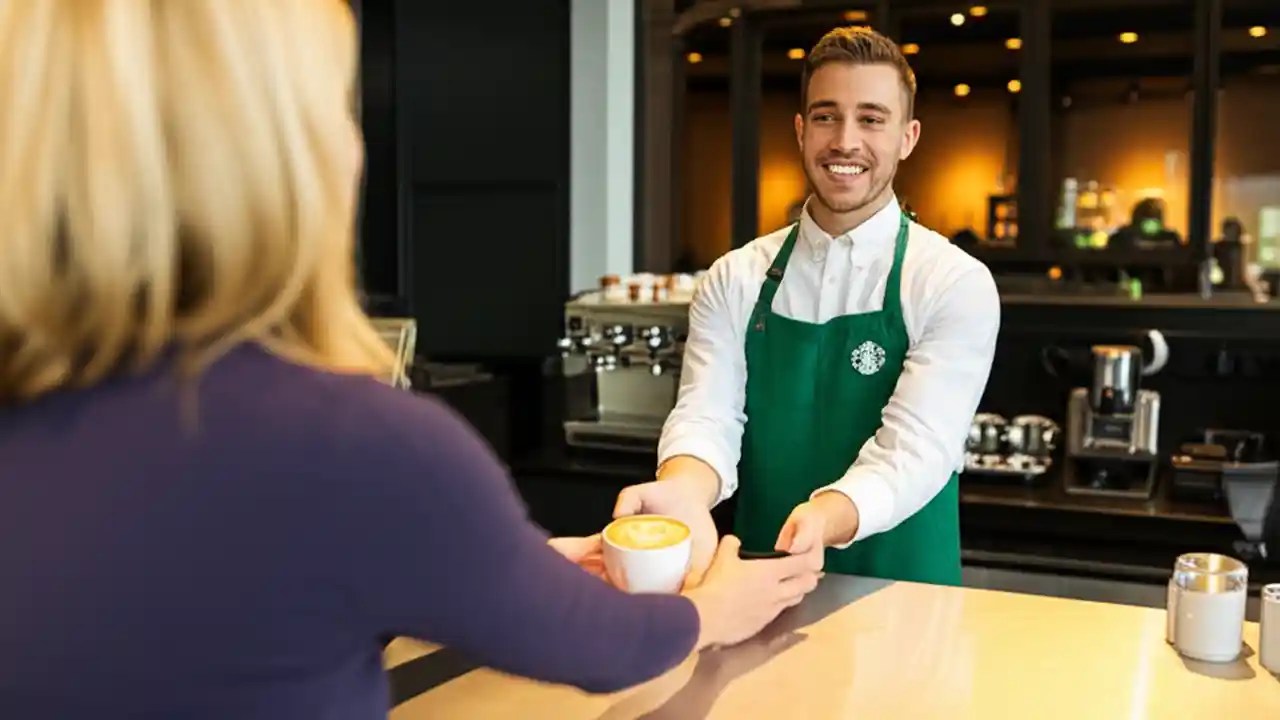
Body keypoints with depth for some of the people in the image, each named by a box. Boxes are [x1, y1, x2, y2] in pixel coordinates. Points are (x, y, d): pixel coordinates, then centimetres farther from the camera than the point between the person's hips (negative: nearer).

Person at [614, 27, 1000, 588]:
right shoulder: (735, 280, 4)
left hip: (897, 596, -2)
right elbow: (707, 414, -7)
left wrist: (821, 519, -34)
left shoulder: (955, 284, -4)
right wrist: (685, 492, -29)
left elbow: (914, 448, -15)